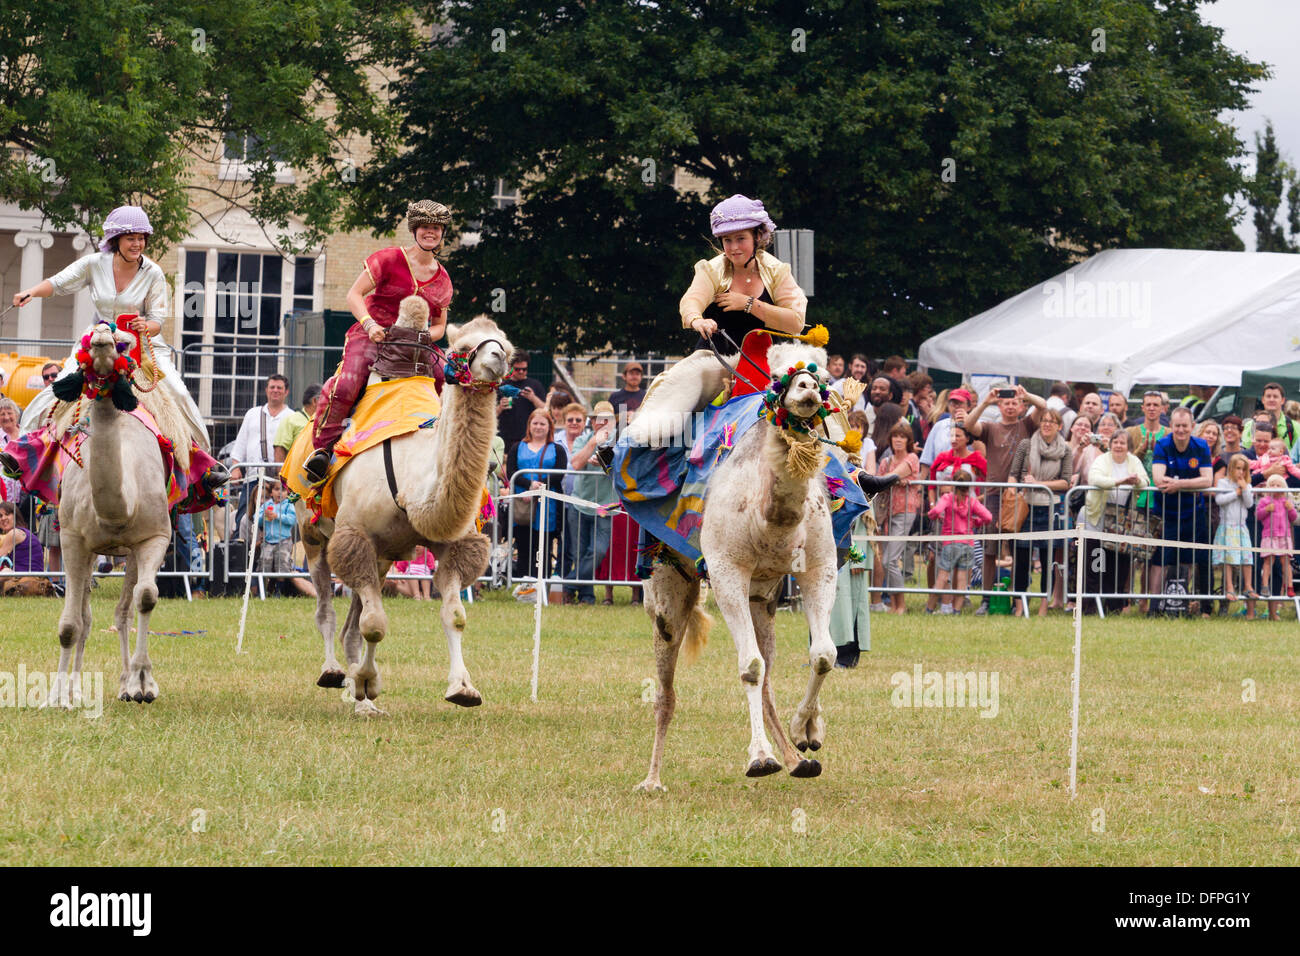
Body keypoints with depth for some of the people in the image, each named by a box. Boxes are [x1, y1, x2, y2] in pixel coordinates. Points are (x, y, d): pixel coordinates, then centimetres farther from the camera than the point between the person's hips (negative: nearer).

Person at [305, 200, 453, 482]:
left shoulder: (442, 279, 13)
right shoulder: (389, 259, -1)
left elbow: (439, 326, 19)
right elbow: (354, 295, -5)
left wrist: (426, 336, -6)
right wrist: (369, 324, -23)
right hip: (369, 336, -5)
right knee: (346, 385, -31)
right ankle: (323, 446, -17)